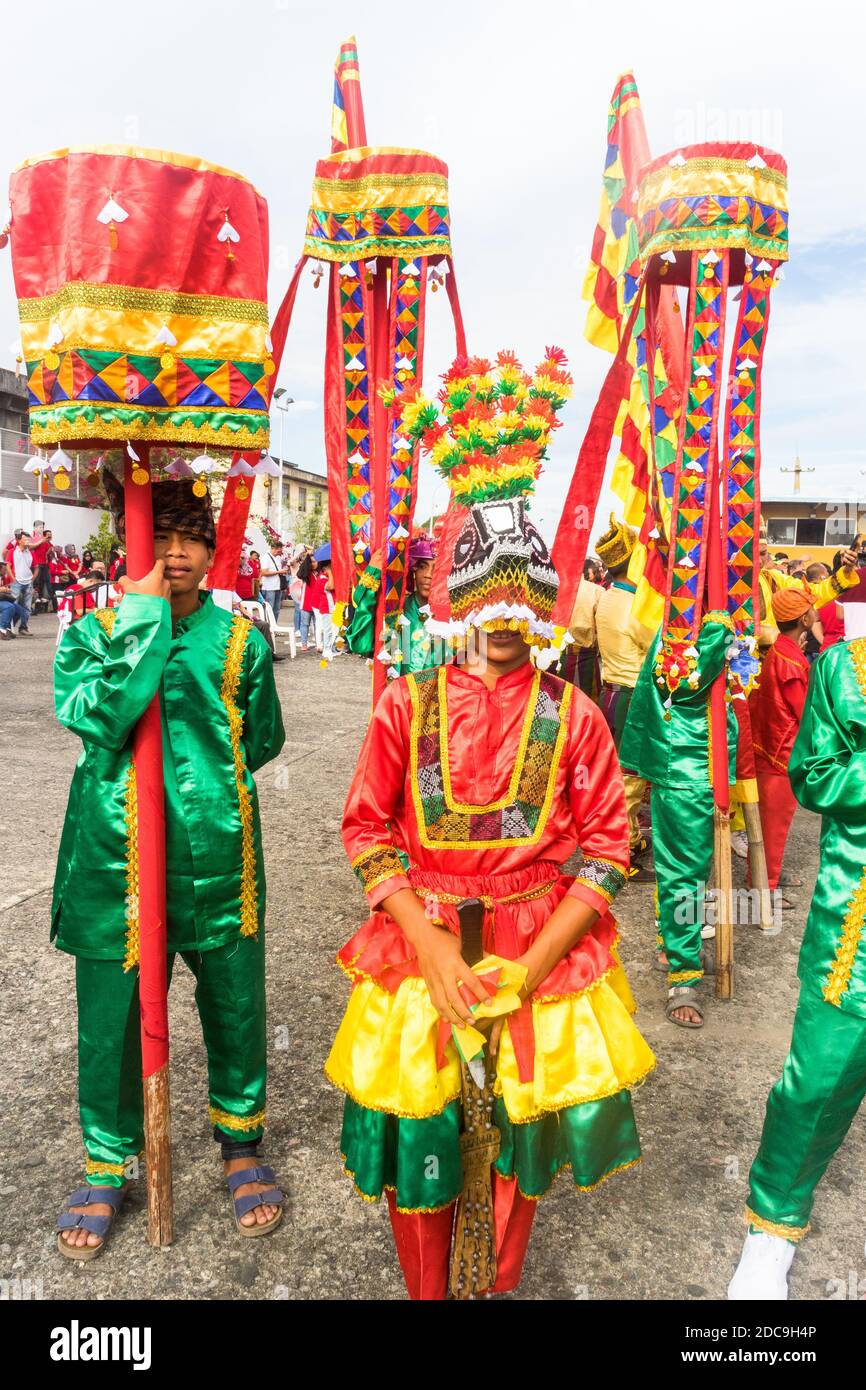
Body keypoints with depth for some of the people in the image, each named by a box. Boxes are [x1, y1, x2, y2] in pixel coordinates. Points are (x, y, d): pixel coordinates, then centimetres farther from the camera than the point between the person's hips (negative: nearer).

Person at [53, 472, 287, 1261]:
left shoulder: (238, 637, 0)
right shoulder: (94, 632, -1)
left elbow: (264, 739, 8)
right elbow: (94, 719, -20)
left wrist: (205, 776, 1)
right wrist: (143, 620, -19)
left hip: (217, 856, 1)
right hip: (116, 858, 0)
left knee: (235, 1010, 14)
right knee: (112, 1017, 12)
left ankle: (240, 1146, 40)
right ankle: (108, 1167, 38)